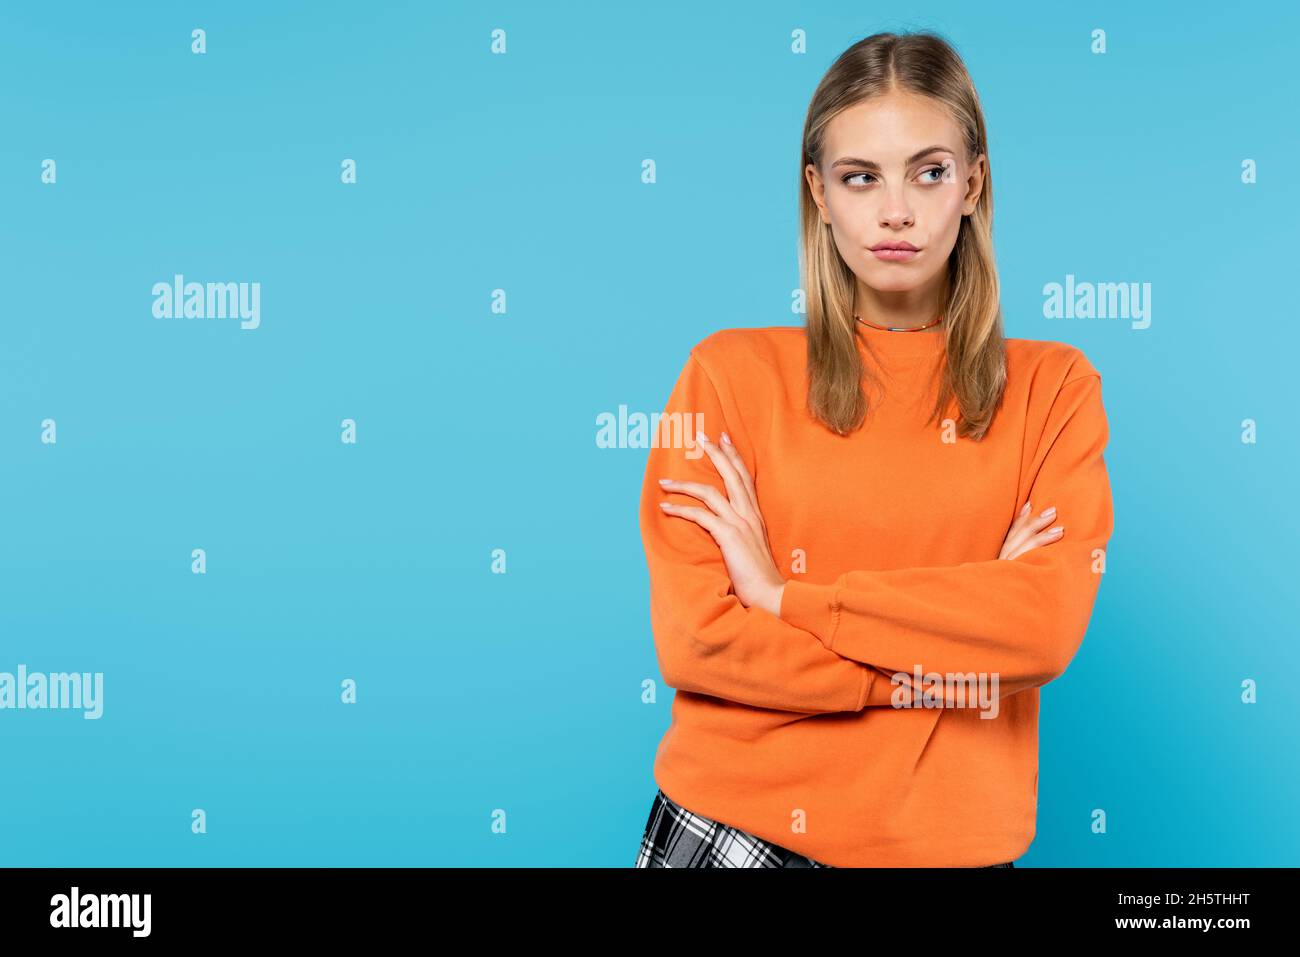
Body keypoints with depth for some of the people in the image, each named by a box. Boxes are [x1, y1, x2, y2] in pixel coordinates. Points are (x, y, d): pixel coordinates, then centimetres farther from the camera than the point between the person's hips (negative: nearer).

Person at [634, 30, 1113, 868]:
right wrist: (956, 652, -12)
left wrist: (785, 595, -14)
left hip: (950, 839, 1)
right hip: (733, 822, 0)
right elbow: (694, 642, -11)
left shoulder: (1053, 386, 0)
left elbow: (1049, 626, -14)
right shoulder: (734, 372, -3)